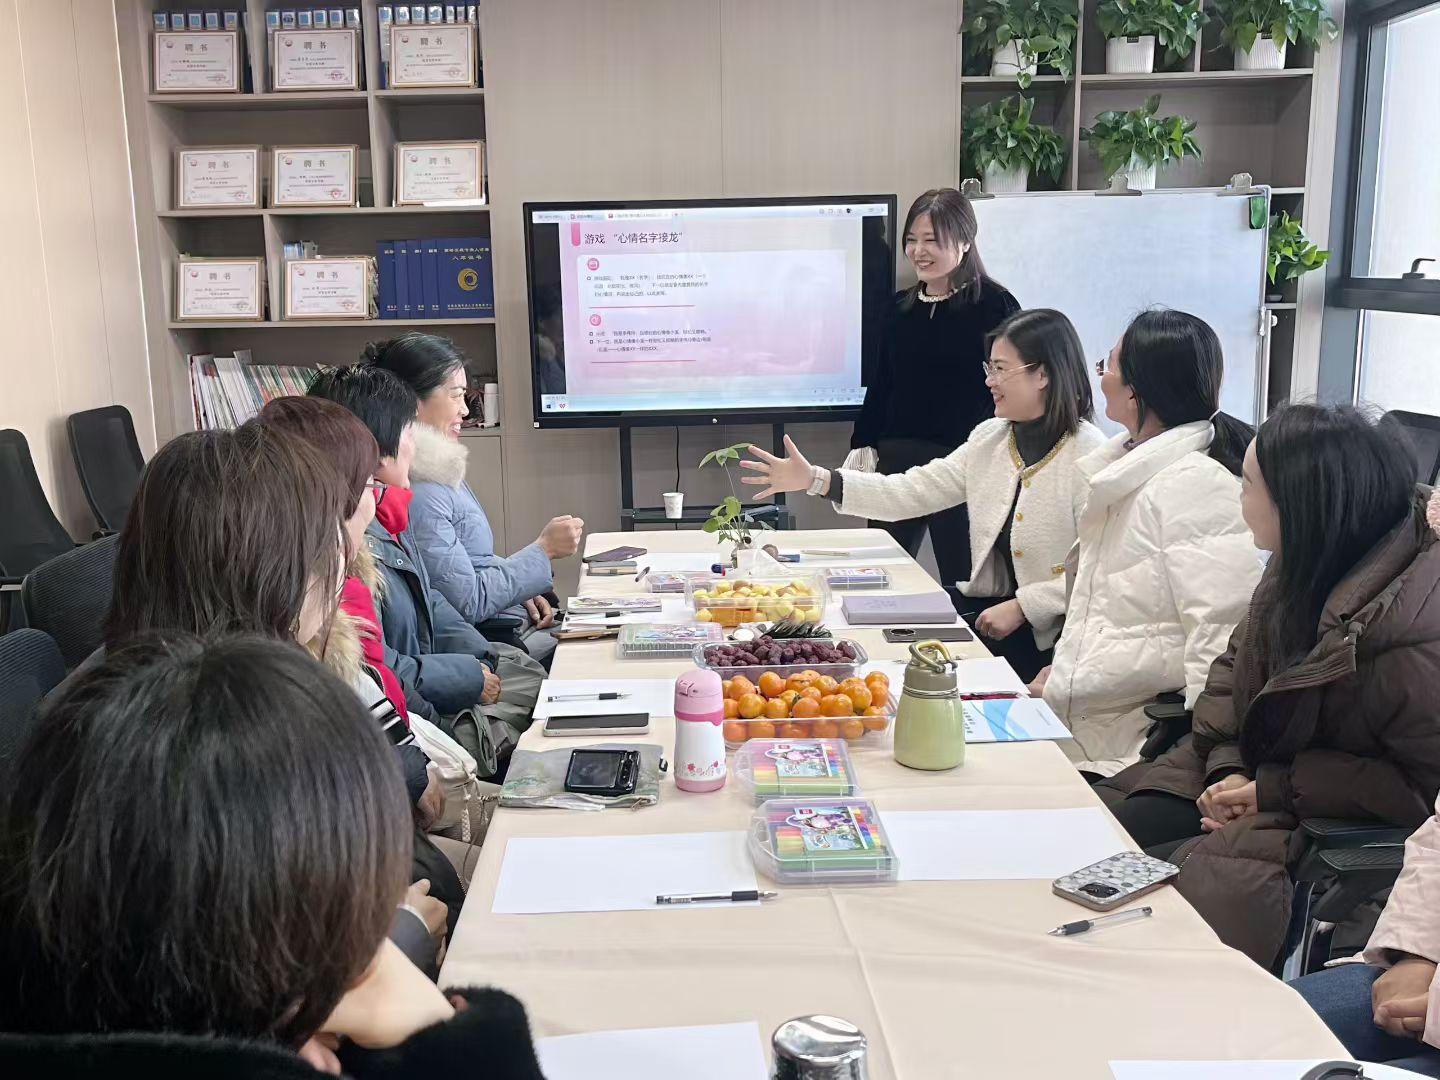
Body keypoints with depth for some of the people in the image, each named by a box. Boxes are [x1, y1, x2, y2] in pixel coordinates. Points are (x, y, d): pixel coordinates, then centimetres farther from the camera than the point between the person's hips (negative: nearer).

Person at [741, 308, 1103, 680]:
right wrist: (816, 479, -6)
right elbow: (913, 491, 1)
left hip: (1049, 633, -6)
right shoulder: (990, 438, 7)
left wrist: (1020, 607, -22)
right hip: (989, 606, 6)